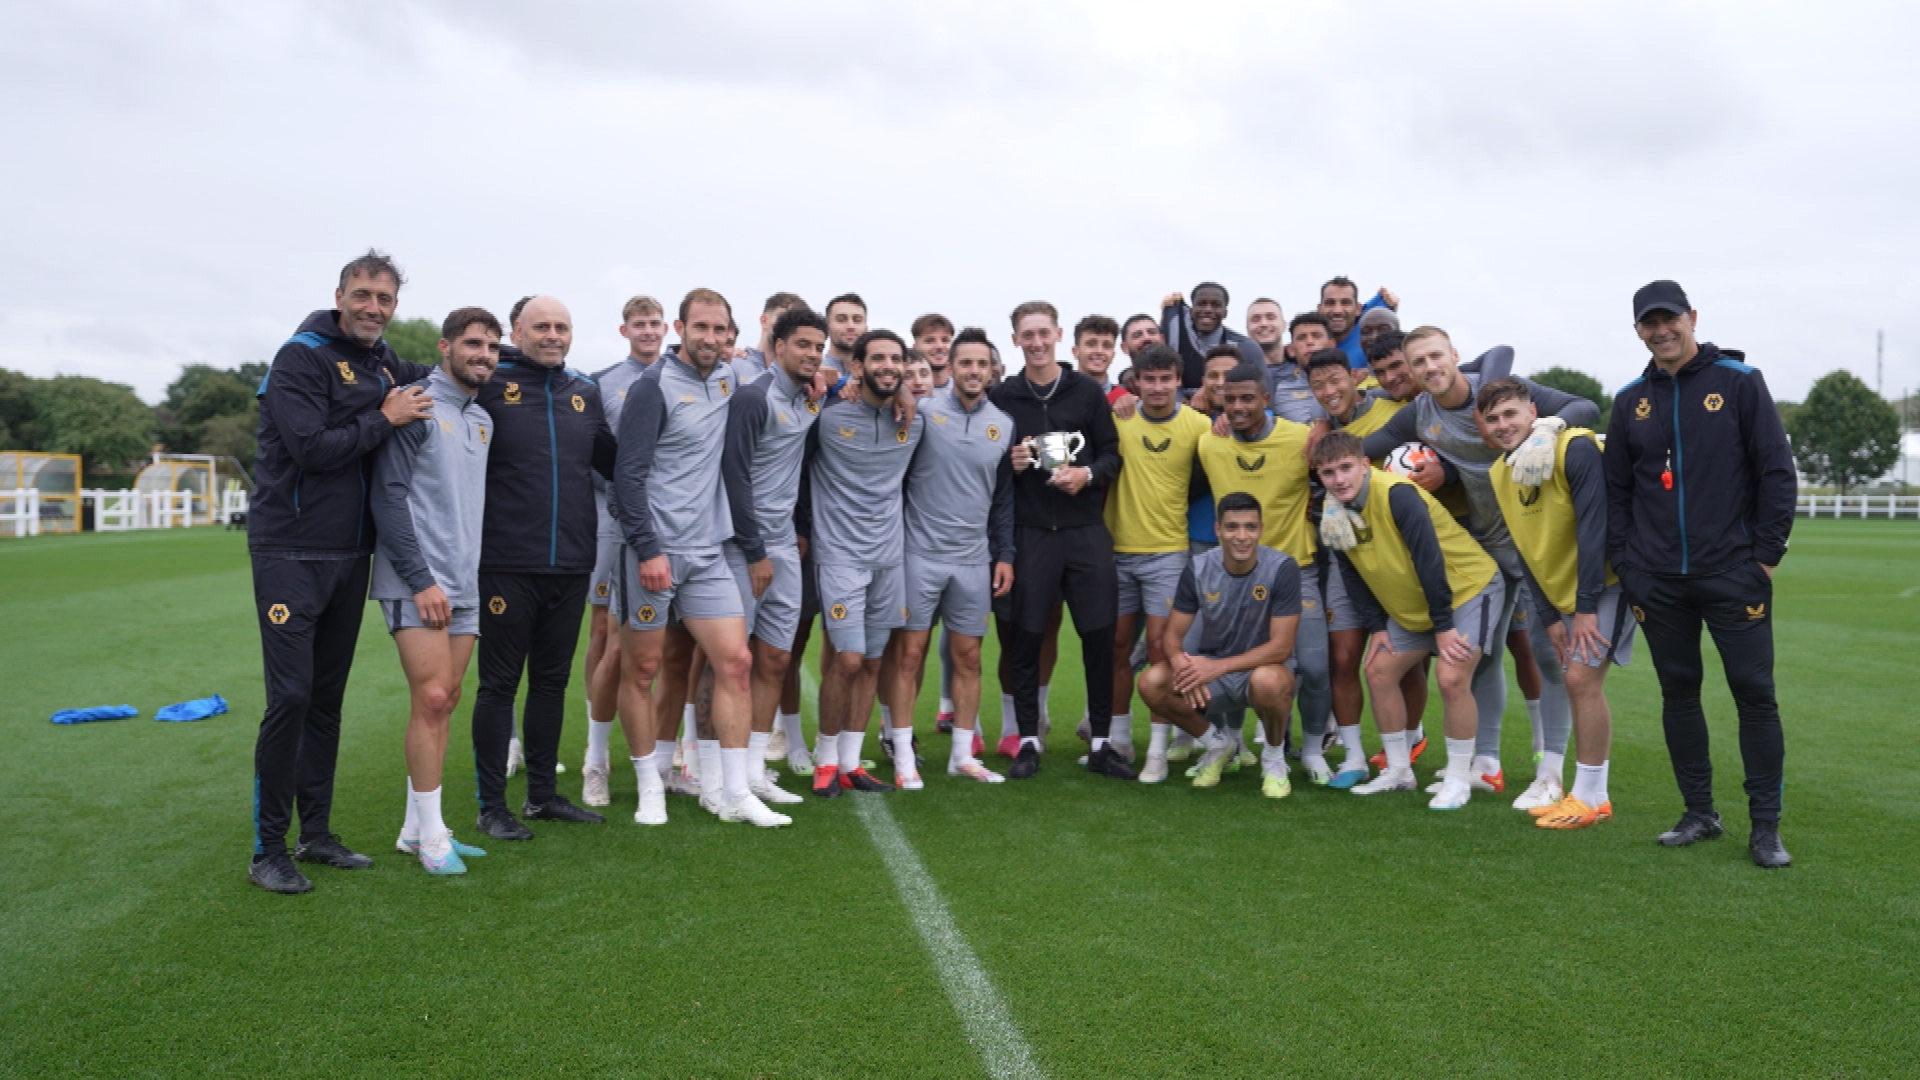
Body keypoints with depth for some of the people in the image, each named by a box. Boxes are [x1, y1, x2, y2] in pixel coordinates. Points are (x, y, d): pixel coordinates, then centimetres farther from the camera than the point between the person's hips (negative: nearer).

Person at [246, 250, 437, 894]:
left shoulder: (384, 364, 12)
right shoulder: (301, 359, -10)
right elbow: (311, 447, -20)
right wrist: (384, 419, -13)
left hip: (349, 553, 7)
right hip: (291, 553, -7)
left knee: (327, 697, 11)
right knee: (291, 697, -8)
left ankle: (316, 834, 20)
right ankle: (268, 851, 2)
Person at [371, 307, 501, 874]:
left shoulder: (482, 419, 15)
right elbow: (389, 498, -13)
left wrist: (474, 572, 13)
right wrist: (421, 580, -16)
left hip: (465, 584, 7)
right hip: (417, 581, -7)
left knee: (444, 701, 7)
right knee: (431, 698, -10)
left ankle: (417, 828, 16)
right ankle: (430, 834, 0)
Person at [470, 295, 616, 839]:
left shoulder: (585, 392, 12)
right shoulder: (490, 383, -4)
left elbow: (613, 461, 16)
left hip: (571, 565, 5)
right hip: (506, 564, -5)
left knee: (552, 681, 14)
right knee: (499, 684, 3)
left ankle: (543, 793, 27)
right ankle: (492, 806, 15)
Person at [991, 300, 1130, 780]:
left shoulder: (1088, 392, 7)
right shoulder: (1001, 398, 7)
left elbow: (1112, 453, 7)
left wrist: (1087, 474, -11)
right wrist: (1009, 463, -10)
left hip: (1086, 530, 0)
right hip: (1028, 533, 0)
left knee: (1099, 635, 1)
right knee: (1025, 638, 2)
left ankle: (1100, 743, 13)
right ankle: (1028, 741, 15)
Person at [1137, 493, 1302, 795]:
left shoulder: (1282, 568, -18)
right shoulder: (1198, 568, -8)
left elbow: (1281, 647, -20)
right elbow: (1172, 635, -4)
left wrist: (1218, 666, -30)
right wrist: (1181, 663, -30)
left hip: (1264, 668, -3)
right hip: (1211, 669, 3)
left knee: (1268, 681, -40)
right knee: (1151, 682, -23)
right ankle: (1218, 744, 6)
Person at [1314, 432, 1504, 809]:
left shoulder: (1398, 495, -29)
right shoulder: (1334, 513, -6)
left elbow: (1429, 559, -28)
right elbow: (1353, 576, 4)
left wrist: (1443, 625, -25)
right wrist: (1378, 626, -2)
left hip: (1469, 587, -8)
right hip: (1411, 603, 8)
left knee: (1452, 679, -19)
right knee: (1379, 671, 3)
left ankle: (1458, 780, -3)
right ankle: (1398, 771, 17)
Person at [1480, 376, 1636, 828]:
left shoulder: (1576, 449, -21)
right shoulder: (1500, 473, 2)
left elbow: (1594, 526, -23)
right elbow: (1527, 551, 6)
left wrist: (1586, 607, -22)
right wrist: (1551, 616, 0)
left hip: (1607, 580, -7)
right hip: (1568, 590, 7)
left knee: (1582, 677, -13)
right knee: (1577, 681, 7)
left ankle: (1591, 798, -2)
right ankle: (1581, 790, 17)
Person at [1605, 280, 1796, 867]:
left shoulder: (1739, 382, -2)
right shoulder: (1631, 400, 8)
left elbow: (1776, 471, -3)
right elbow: (1616, 489, 12)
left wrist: (1767, 554, -7)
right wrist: (1626, 564, 4)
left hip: (1734, 573, -3)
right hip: (1659, 582, 3)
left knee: (1755, 694, -2)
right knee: (1678, 694, 8)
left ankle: (1766, 827, 7)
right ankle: (1699, 813, 20)